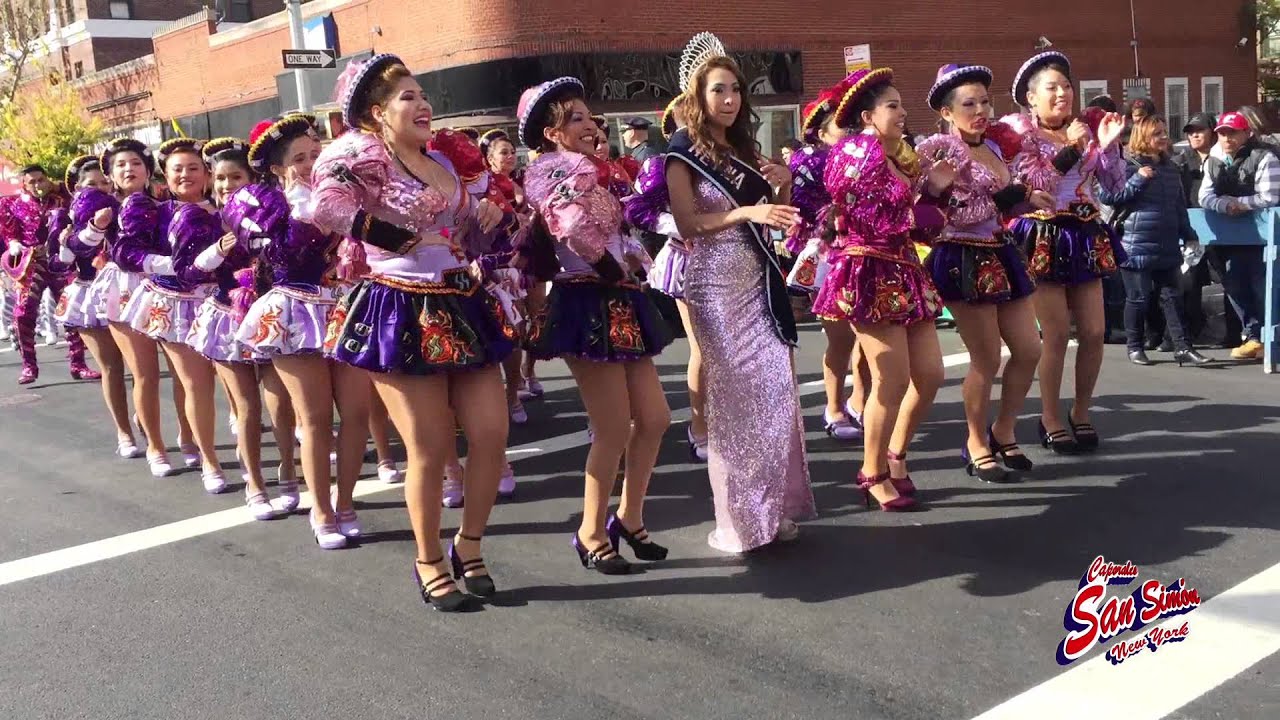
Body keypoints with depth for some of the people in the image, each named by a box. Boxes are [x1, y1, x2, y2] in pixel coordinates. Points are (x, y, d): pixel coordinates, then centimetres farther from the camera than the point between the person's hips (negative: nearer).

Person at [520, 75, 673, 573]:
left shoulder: (588, 171, 21)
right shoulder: (560, 168, -9)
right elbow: (576, 225, -27)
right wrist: (611, 267, -15)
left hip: (618, 305, 9)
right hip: (588, 307, -9)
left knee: (654, 418, 8)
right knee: (614, 430, -4)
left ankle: (628, 517, 24)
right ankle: (593, 533, 12)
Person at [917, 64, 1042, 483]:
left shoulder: (995, 146, 13)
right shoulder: (938, 149, -10)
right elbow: (952, 212, -18)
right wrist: (1016, 196, -16)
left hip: (1001, 255, 8)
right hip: (963, 260, -8)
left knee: (1029, 351, 8)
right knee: (987, 360, -1)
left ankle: (1003, 432, 27)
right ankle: (978, 446, 17)